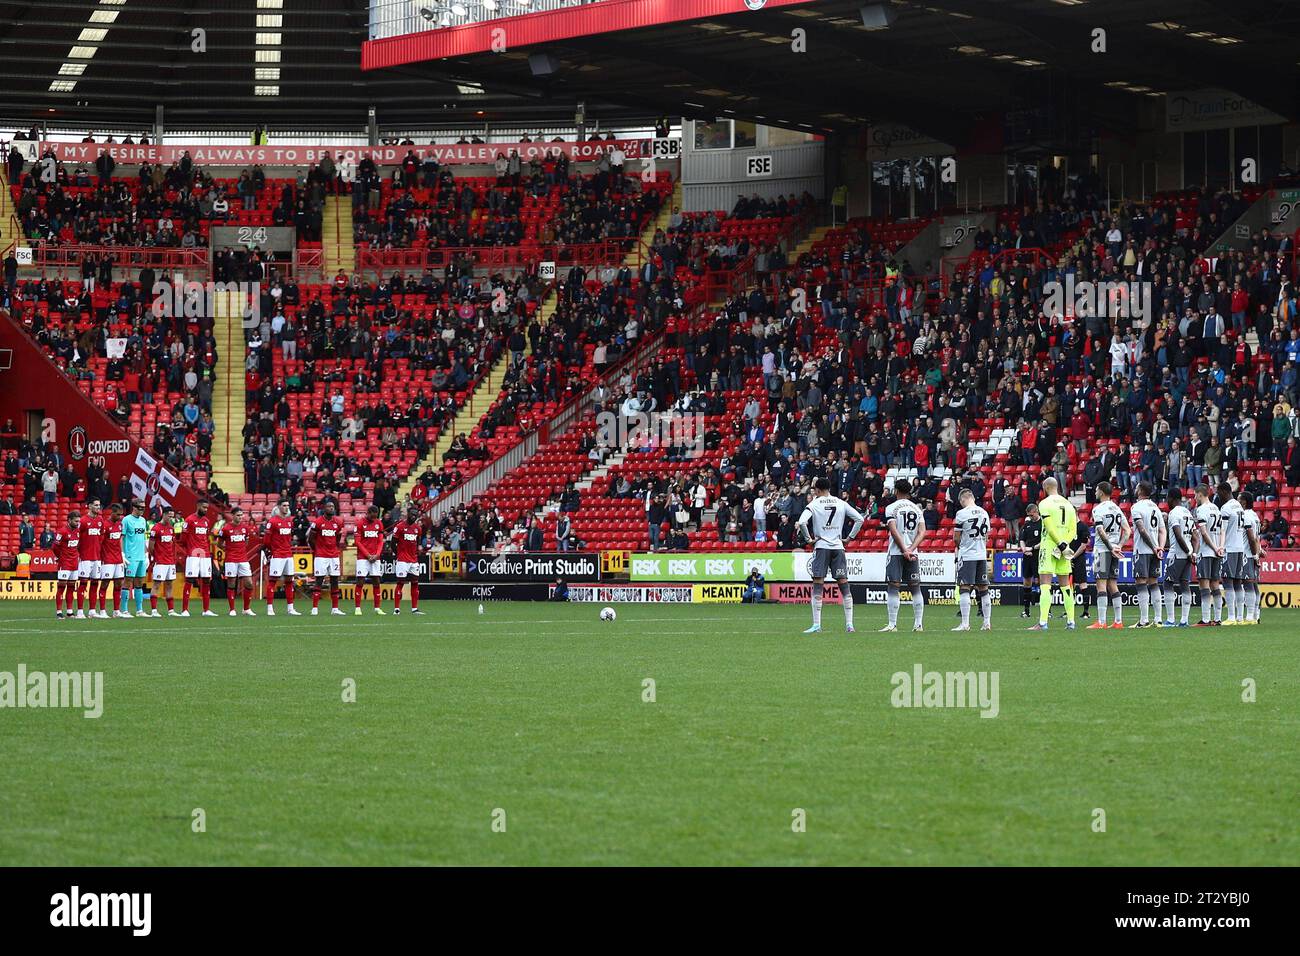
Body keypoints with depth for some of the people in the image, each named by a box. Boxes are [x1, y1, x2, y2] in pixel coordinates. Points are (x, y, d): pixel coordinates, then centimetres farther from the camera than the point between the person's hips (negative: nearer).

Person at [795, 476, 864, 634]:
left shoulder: (814, 504, -3)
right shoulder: (841, 503, 7)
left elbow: (802, 522, -17)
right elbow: (860, 519, 7)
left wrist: (808, 539, -4)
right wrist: (849, 537, 9)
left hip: (821, 546, -3)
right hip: (838, 547, 3)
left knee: (817, 586, -2)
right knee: (844, 585, 5)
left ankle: (816, 624, -6)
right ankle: (849, 623, 3)